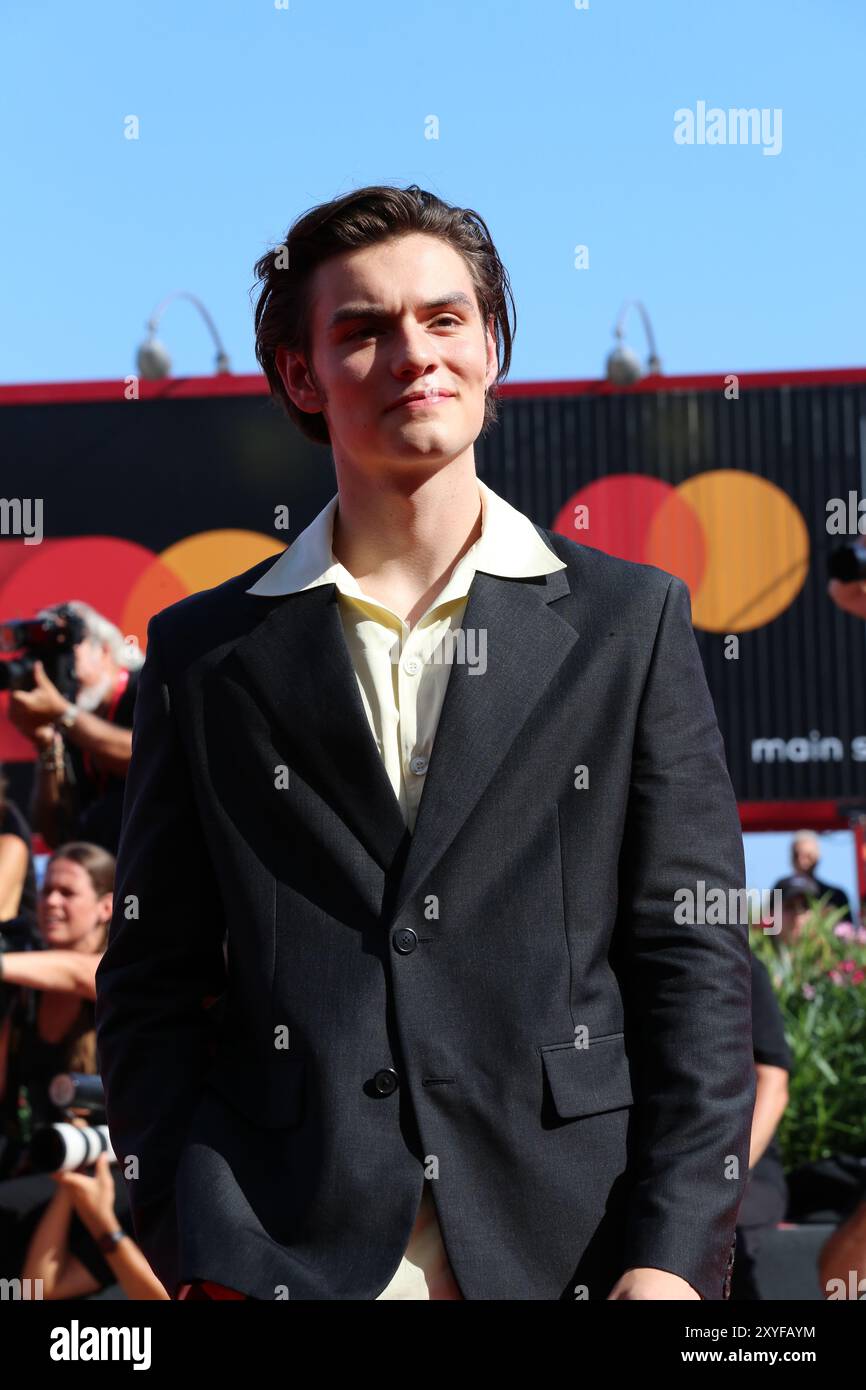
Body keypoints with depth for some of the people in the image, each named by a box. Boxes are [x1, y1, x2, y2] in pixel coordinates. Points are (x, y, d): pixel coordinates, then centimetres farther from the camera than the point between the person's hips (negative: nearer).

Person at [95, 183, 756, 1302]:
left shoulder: (630, 620, 6)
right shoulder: (204, 652, 8)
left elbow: (694, 963, 3)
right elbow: (151, 985, 7)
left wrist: (675, 1256, -7)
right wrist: (197, 1257, -4)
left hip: (571, 1249, 0)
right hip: (283, 1255, 0)